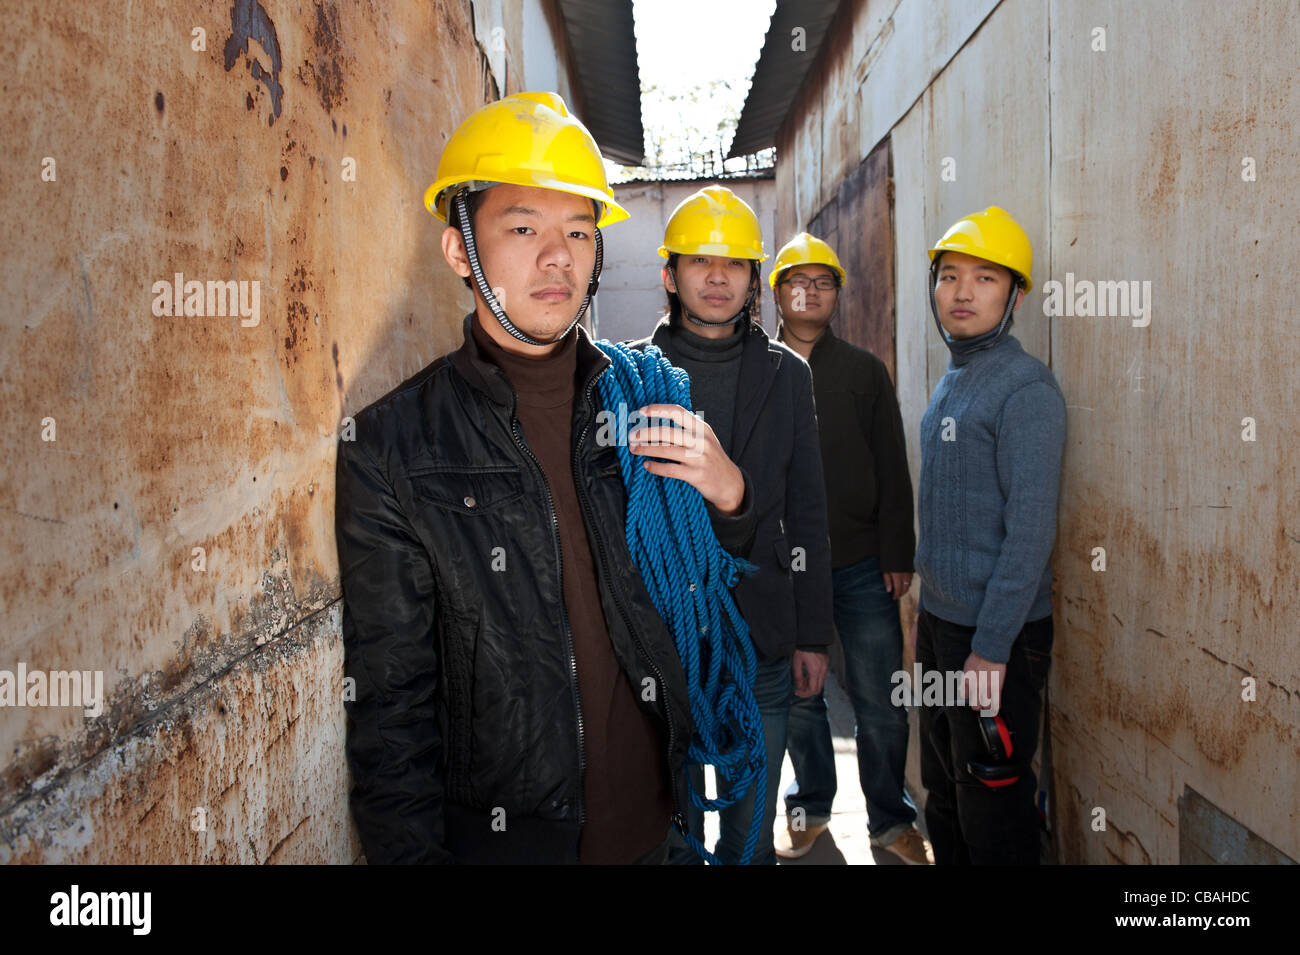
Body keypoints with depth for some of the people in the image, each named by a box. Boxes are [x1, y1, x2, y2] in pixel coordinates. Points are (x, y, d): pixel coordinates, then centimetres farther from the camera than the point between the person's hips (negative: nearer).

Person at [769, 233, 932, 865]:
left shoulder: (864, 370, 7)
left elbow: (892, 469, 5)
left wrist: (896, 555, -2)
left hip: (863, 567, 0)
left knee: (880, 704, 4)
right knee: (798, 698, 12)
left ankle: (891, 820, 23)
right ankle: (810, 809, 31)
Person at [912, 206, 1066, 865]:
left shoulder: (1025, 388, -15)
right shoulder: (950, 383, 12)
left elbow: (1030, 528, -21)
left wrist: (991, 647, -23)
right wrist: (928, 607, 17)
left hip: (996, 635, -8)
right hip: (938, 620, 9)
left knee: (993, 810, 3)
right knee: (943, 791, 21)